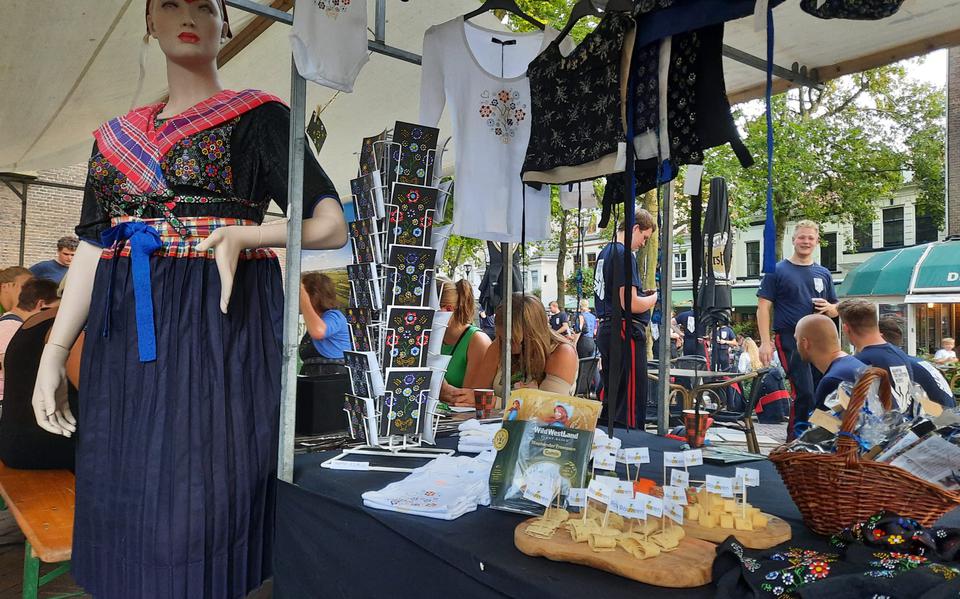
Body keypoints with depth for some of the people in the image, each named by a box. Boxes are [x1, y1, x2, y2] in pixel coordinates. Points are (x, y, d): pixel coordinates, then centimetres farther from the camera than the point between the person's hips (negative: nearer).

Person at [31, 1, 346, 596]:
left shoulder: (259, 116, 2)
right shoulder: (118, 135, 17)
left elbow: (332, 225, -4)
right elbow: (91, 250, 15)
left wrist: (244, 233, -19)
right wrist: (53, 356, 9)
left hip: (219, 324, -5)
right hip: (126, 337, 5)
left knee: (203, 496, -2)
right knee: (121, 493, 10)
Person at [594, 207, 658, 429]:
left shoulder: (604, 252, 17)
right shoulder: (624, 255, -14)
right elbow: (629, 304, -20)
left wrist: (644, 296, 16)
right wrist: (654, 298, -2)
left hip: (605, 330, 10)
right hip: (625, 332, -10)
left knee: (609, 394, 15)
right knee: (632, 397, -5)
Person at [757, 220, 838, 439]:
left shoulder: (823, 274, 16)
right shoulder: (777, 271, 2)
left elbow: (836, 310, 22)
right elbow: (764, 307, -4)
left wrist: (828, 307, -3)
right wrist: (765, 342, -14)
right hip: (790, 339, -5)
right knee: (805, 393, -13)